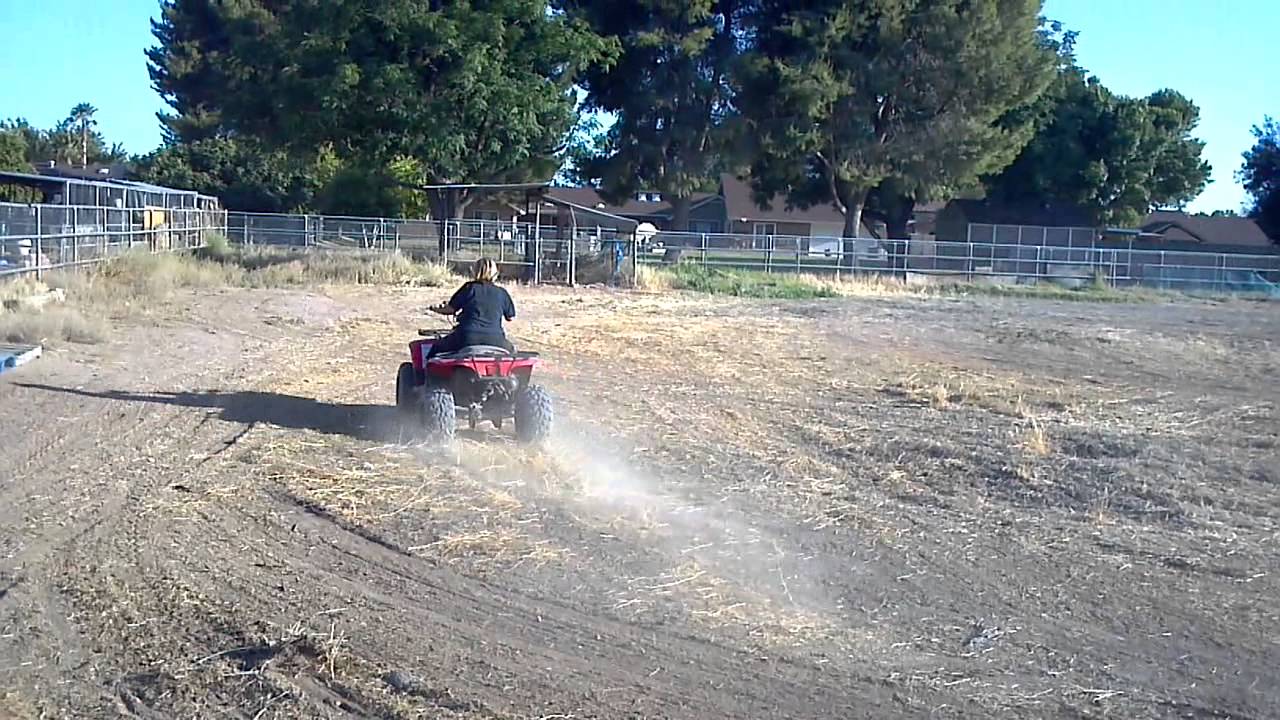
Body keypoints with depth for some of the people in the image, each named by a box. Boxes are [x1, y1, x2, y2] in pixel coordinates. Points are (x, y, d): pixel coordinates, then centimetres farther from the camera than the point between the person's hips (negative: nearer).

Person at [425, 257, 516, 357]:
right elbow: (510, 317, 14)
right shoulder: (501, 293, 7)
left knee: (435, 348, 19)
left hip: (467, 338, -2)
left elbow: (451, 309, 4)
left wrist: (436, 309, 25)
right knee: (512, 351, 33)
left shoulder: (470, 288, 2)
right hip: (494, 340, 2)